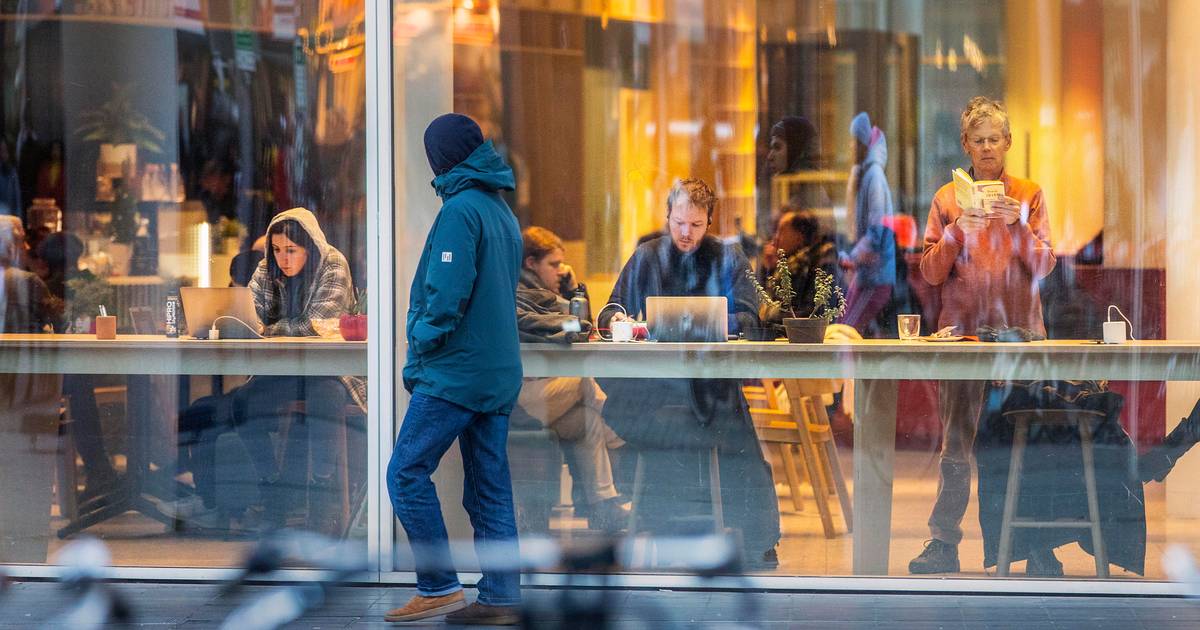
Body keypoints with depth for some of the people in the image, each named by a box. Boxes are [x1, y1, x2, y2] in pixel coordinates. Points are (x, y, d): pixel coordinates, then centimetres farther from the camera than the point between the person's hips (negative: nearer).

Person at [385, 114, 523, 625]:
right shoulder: (503, 213, 16)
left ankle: (439, 587, -7)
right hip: (500, 372, 9)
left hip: (455, 372, -9)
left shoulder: (460, 209, -12)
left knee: (407, 472, -4)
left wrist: (420, 354, -7)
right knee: (490, 486, 8)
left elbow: (447, 295, -19)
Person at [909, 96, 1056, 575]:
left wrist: (1017, 225, -15)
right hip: (962, 330, 0)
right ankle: (944, 542, 3)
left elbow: (1044, 266, 0)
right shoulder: (947, 199, 9)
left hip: (1020, 332, 0)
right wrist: (957, 231, -12)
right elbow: (931, 273, 3)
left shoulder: (1029, 195, 9)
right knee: (956, 442, -1)